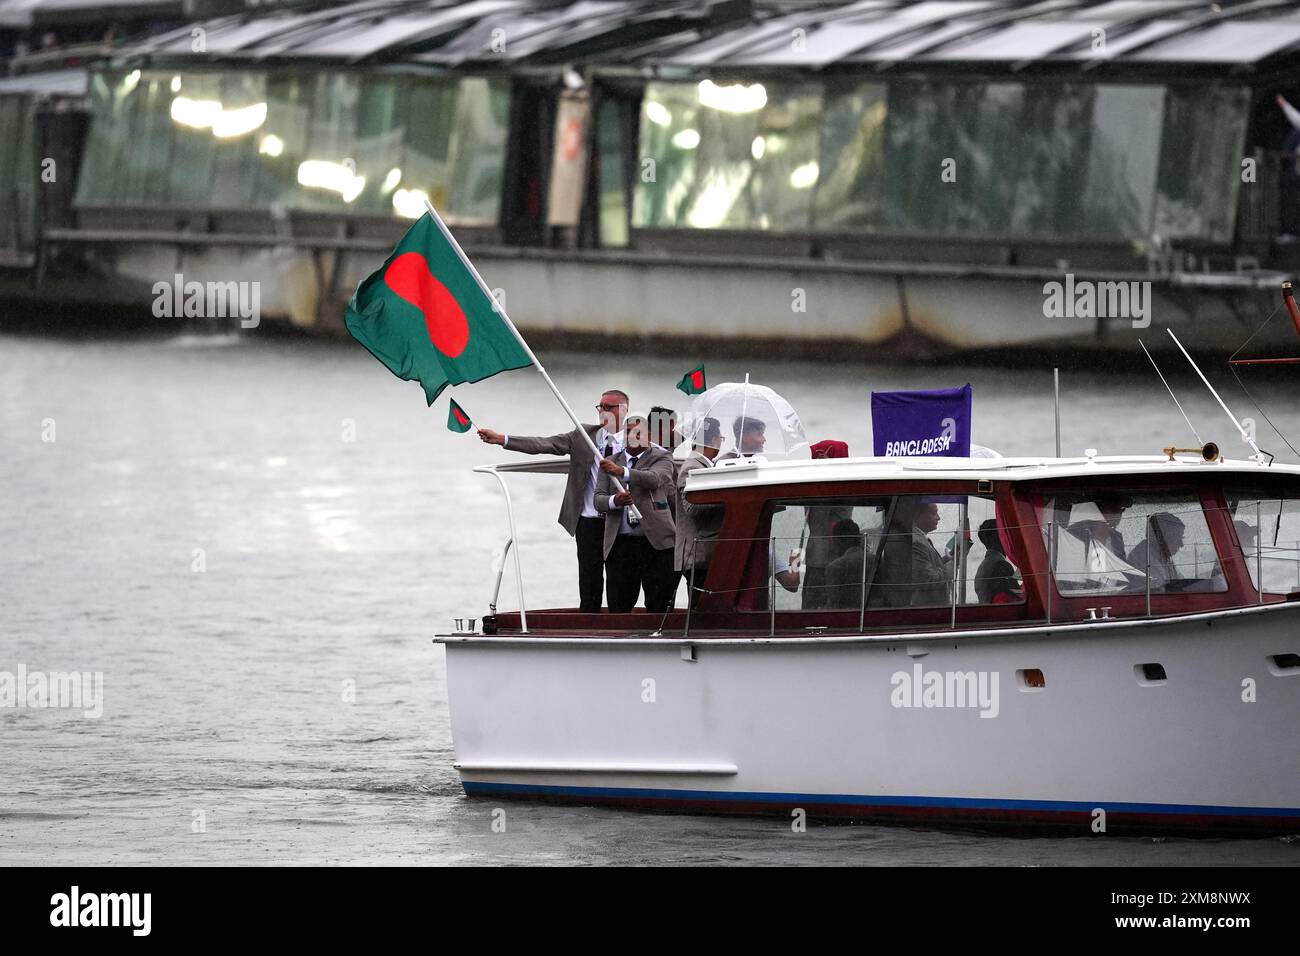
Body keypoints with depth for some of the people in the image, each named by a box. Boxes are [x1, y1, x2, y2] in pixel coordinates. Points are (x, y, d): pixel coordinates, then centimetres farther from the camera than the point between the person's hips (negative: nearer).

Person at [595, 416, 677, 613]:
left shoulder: (661, 458, 7)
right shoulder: (610, 463, 16)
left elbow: (654, 479, -14)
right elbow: (598, 500, 9)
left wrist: (622, 472, -28)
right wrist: (614, 501, -14)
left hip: (656, 543, -3)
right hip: (621, 544, 3)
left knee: (659, 606, -2)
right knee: (618, 607, 0)